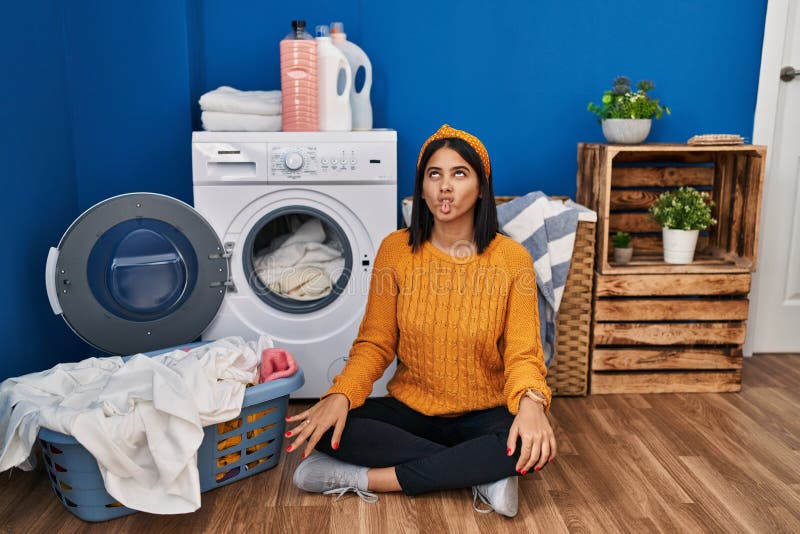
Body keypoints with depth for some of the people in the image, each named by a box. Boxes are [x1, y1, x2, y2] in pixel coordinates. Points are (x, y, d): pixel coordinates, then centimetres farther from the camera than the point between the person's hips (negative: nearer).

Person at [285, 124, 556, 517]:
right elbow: (374, 343, -3)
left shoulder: (511, 258, -9)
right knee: (329, 427, -25)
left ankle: (362, 478, -23)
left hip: (483, 413, -1)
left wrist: (530, 401, -33)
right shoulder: (395, 250, -5)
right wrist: (341, 395, -22)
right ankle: (481, 473, -18)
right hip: (410, 409, 2)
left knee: (533, 445, -33)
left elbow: (523, 353, -10)